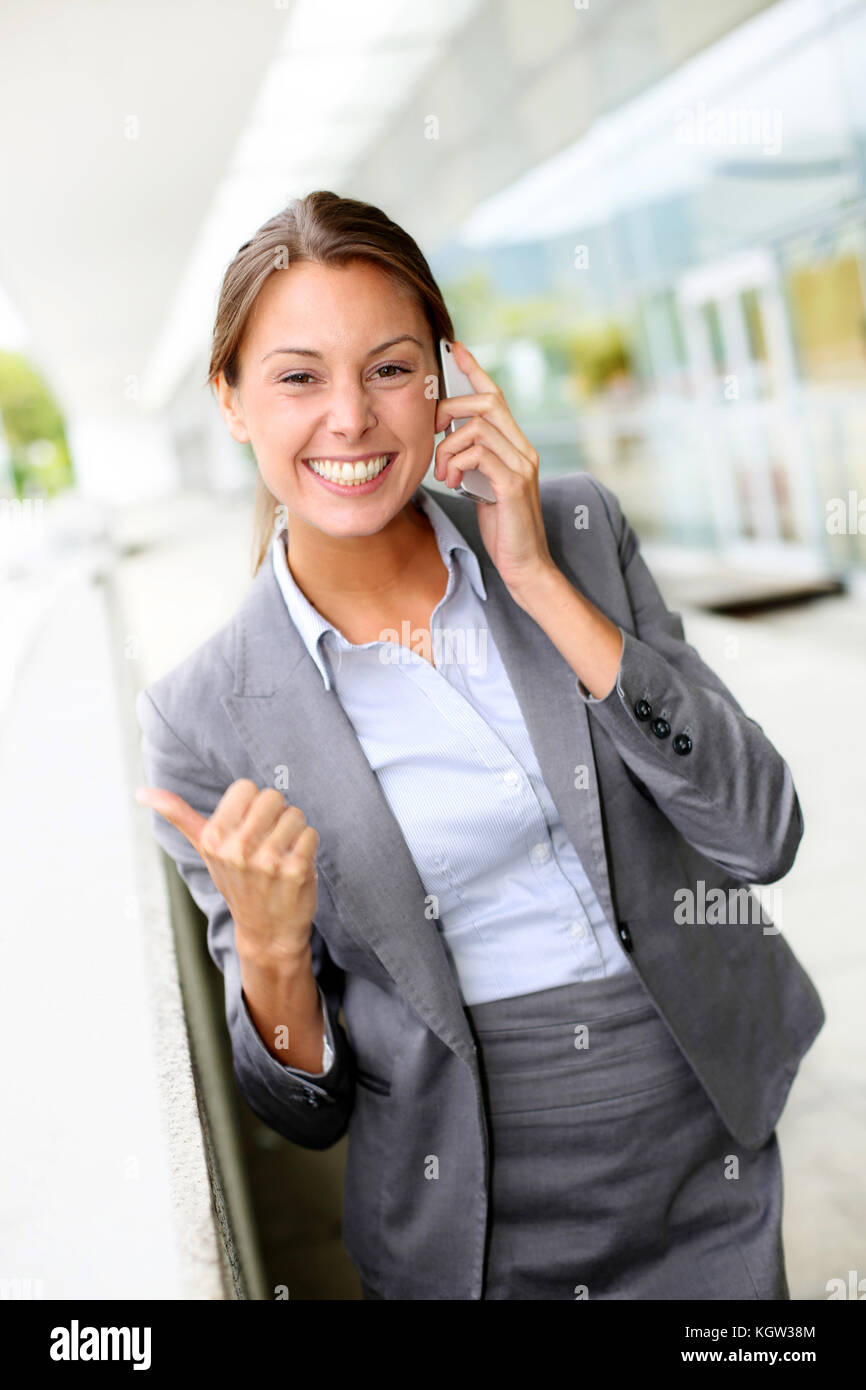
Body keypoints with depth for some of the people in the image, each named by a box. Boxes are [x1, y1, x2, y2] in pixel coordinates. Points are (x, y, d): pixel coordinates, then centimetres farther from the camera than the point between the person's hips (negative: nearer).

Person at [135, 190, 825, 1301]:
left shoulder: (578, 529, -6)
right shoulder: (206, 719, -12)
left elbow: (761, 836, -13)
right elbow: (304, 1109, -5)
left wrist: (542, 583, -18)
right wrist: (271, 948, -27)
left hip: (714, 1176, 3)